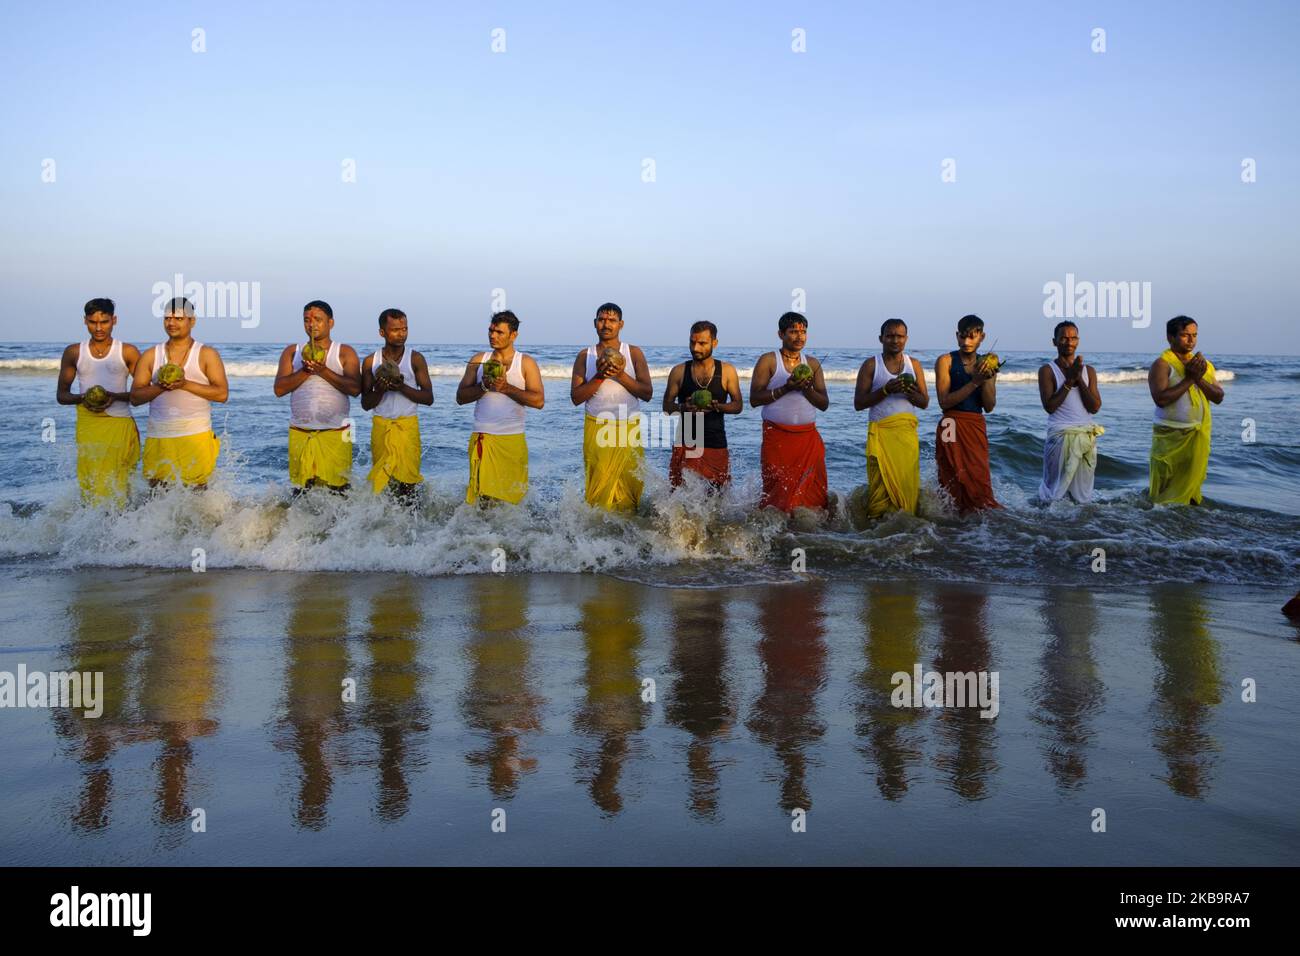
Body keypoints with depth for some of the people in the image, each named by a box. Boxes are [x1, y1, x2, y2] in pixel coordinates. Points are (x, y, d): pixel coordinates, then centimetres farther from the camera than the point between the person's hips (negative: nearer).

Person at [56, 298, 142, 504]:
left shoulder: (128, 352, 5)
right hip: (88, 425, 2)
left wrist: (115, 396, -14)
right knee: (90, 486, -8)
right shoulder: (73, 353, 11)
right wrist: (82, 398, -8)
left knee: (119, 489, -11)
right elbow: (61, 395, 15)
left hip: (120, 425, -2)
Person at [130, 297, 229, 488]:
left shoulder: (207, 355, 4)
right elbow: (135, 397, 7)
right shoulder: (150, 356, 11)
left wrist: (185, 384, -15)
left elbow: (222, 393, -5)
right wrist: (159, 387, -12)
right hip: (158, 438, 2)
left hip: (196, 436, -2)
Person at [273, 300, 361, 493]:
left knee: (337, 491, -6)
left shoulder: (345, 353, 6)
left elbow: (355, 388, -9)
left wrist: (324, 371, -18)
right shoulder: (291, 352, 12)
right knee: (301, 491, 2)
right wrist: (305, 371, -12)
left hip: (335, 434, -2)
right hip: (300, 433, 2)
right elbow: (279, 389, 0)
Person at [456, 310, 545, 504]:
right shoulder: (478, 360, 12)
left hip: (513, 439, -1)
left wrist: (506, 388, -13)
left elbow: (539, 401, -6)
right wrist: (484, 386, -9)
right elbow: (460, 397, 8)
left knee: (513, 493, -2)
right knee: (483, 492, -5)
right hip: (482, 437, 1)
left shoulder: (526, 363, 5)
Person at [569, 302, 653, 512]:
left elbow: (647, 393, -1)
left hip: (628, 429, 0)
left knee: (630, 485, -4)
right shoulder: (585, 356, 8)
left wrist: (621, 375, -14)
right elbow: (576, 397, 0)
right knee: (598, 486, -2)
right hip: (596, 427, 0)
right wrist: (599, 376, -14)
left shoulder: (634, 353, 6)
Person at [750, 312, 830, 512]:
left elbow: (824, 404, 8)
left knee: (814, 492, -1)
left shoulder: (813, 364, 12)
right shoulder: (768, 361, 1)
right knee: (777, 494, -2)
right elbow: (754, 399, -7)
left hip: (809, 437, 4)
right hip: (777, 437, -3)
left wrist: (807, 388, -10)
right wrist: (786, 388, -15)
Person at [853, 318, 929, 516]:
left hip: (907, 432, 2)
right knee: (881, 481, -8)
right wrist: (886, 390, -13)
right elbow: (858, 403, -2)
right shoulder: (871, 365, 4)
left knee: (908, 480, -5)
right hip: (880, 431, -2)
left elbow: (925, 403, 14)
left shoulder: (914, 364, 14)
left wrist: (911, 392, -8)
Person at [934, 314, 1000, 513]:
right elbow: (944, 401, -10)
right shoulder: (946, 361, -1)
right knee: (954, 482, -3)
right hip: (952, 427, -3)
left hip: (977, 428, 4)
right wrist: (974, 382, -16)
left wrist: (986, 380, -10)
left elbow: (989, 406, 5)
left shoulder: (987, 364, 11)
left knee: (979, 481, 1)